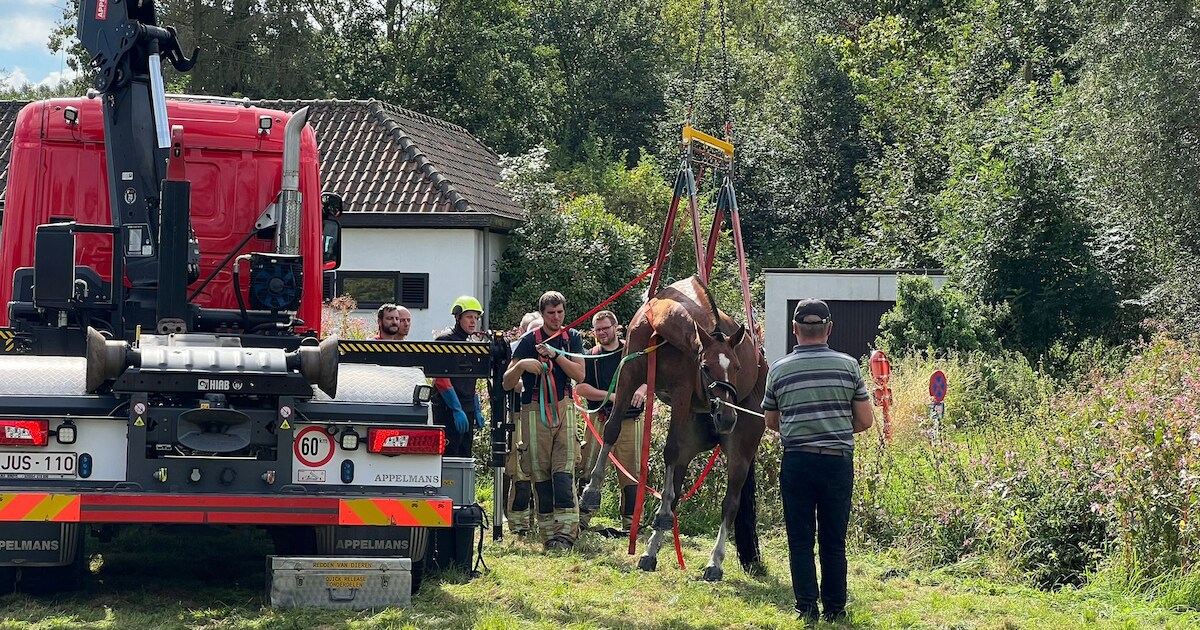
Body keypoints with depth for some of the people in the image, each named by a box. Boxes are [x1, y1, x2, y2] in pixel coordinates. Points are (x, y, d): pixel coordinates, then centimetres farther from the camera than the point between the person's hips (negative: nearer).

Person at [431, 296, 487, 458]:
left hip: (467, 409, 9)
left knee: (464, 460, 8)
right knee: (449, 458, -12)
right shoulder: (445, 340, -8)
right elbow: (442, 380, -15)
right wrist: (457, 410, -20)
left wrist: (477, 411, 18)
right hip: (448, 409, -9)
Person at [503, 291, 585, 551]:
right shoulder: (529, 340, 3)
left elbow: (579, 374, -2)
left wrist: (555, 354, -12)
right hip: (535, 410, -1)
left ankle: (565, 532, -18)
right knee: (540, 473, -2)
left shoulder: (572, 338, 11)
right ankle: (548, 534, 1)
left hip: (563, 408, 1)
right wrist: (521, 365, -18)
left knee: (564, 471, -11)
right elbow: (507, 383, 1)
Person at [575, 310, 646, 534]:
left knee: (631, 473, 1)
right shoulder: (590, 357, 9)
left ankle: (629, 521, 6)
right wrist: (610, 396, -13)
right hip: (599, 421, 0)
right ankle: (582, 517, -1)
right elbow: (580, 387, -1)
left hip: (630, 421, 0)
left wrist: (642, 389, -17)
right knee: (589, 470, -5)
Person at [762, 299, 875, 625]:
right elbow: (865, 420, 3)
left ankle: (807, 608, 3)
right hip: (838, 462, 1)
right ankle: (835, 610, 15)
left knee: (800, 540, 7)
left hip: (797, 462, -1)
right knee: (834, 541, 10)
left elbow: (771, 422, 12)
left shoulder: (779, 370, 0)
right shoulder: (848, 365, -1)